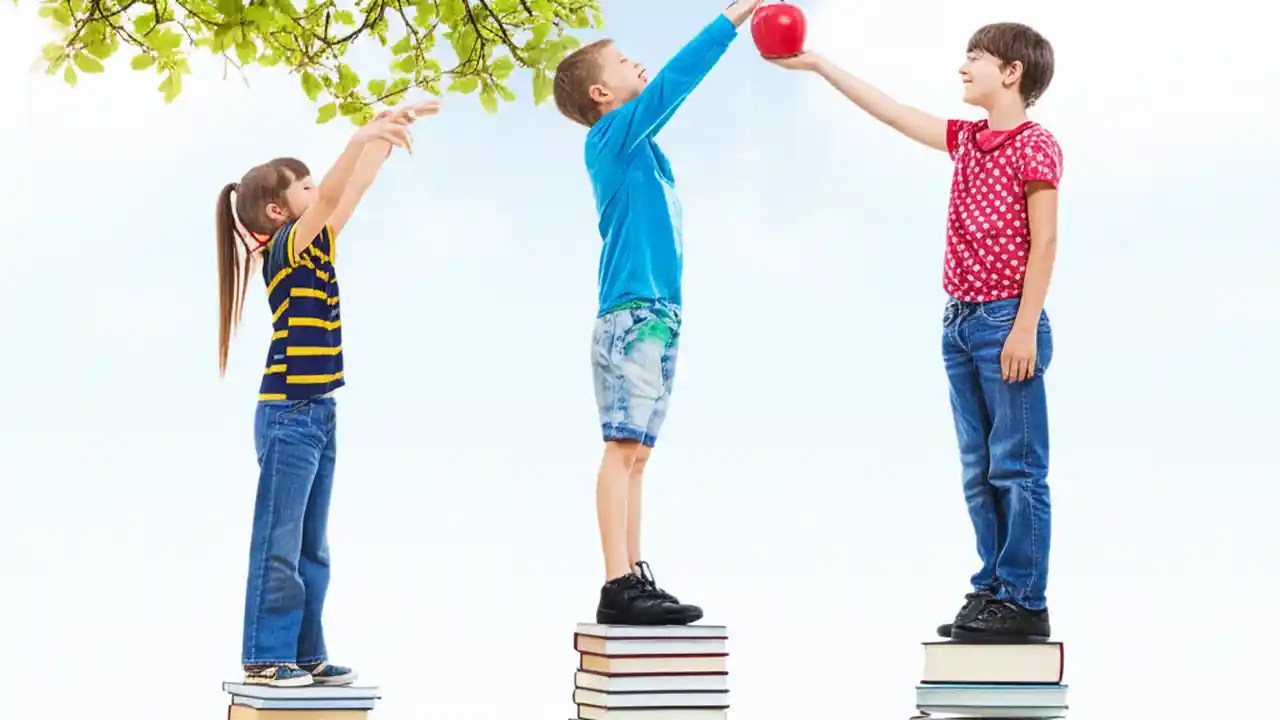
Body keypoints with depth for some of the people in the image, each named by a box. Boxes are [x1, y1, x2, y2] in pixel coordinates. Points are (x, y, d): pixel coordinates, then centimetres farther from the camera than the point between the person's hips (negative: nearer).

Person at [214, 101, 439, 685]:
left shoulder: (313, 248, 12)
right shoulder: (283, 249, -11)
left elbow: (351, 193, 18)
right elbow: (329, 198, -27)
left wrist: (386, 136, 13)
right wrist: (362, 138, -37)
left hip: (317, 415, 9)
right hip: (288, 415, -9)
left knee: (310, 547, 10)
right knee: (279, 543, -5)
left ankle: (304, 654, 14)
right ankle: (264, 657, -1)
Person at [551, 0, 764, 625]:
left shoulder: (636, 143, 18)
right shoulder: (610, 138, -5)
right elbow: (672, 81, -11)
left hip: (656, 317, 9)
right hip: (630, 314, -9)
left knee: (635, 451, 8)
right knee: (624, 447, -13)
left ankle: (635, 582, 9)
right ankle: (619, 589, -17)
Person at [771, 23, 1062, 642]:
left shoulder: (1034, 145, -8)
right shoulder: (966, 140, 15)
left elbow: (1043, 242, -12)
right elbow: (891, 113, 20)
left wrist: (1025, 327, -16)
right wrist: (818, 65, 19)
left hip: (1007, 322, -8)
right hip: (960, 320, 8)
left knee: (1018, 467, -5)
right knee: (980, 471, 9)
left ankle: (1025, 603, -2)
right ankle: (993, 591, 14)